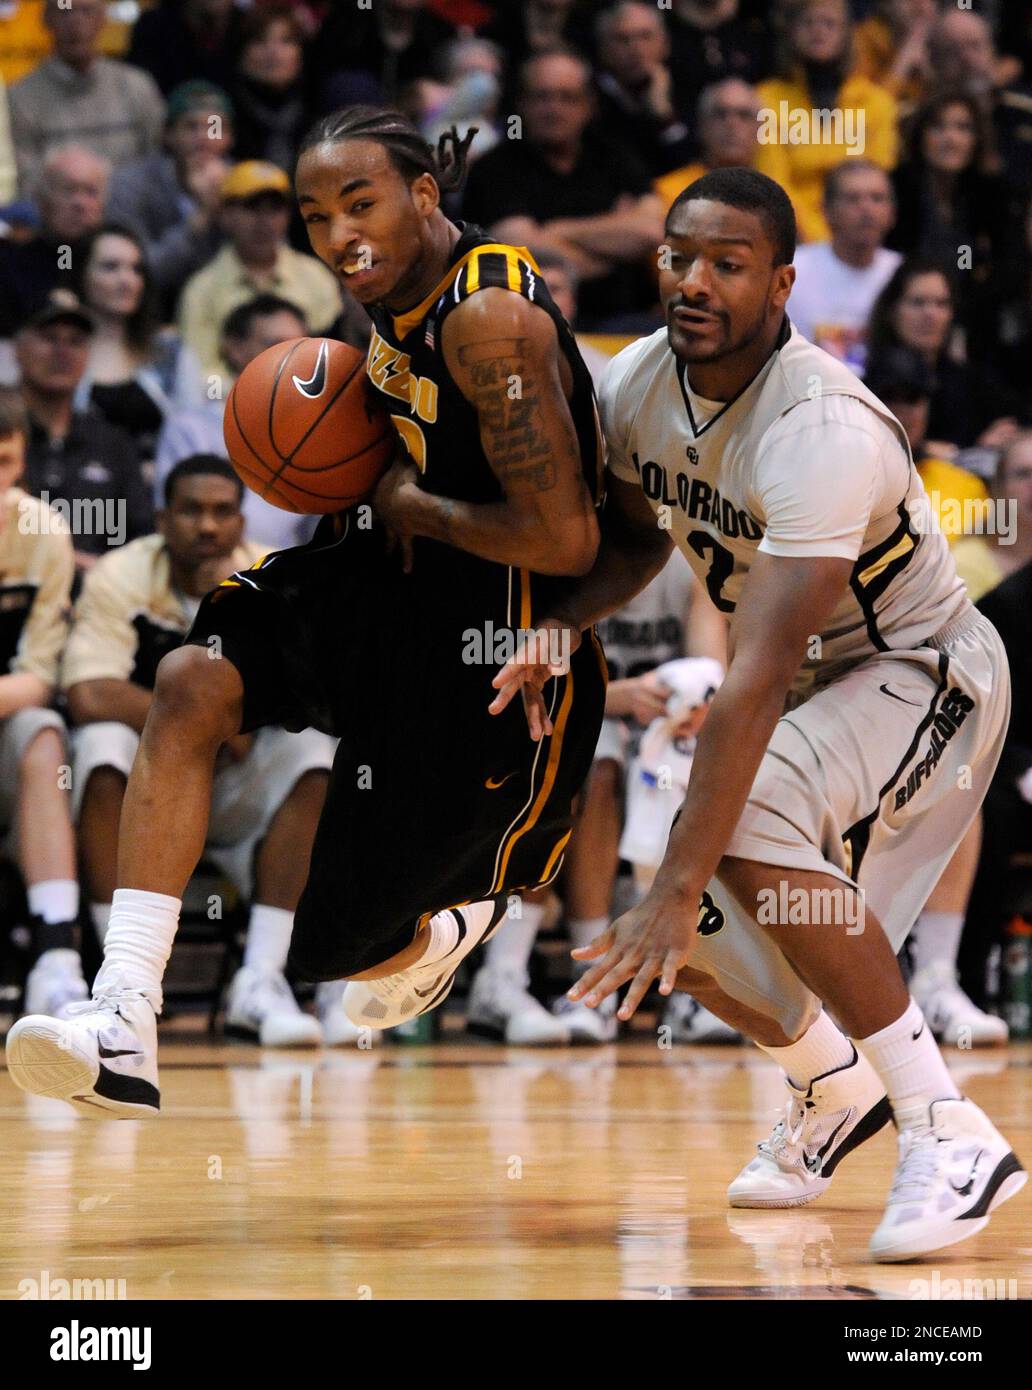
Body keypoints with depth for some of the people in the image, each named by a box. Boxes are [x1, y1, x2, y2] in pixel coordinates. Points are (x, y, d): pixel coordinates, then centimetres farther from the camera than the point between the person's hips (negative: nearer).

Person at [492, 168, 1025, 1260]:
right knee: (678, 931, 4)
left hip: (922, 672, -8)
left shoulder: (823, 430, -35)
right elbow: (636, 540, 12)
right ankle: (834, 1090, 36)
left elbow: (758, 676, -41)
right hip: (804, 676, 8)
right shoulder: (636, 384, -11)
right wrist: (553, 632, -11)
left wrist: (677, 889, -46)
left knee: (750, 822, -34)